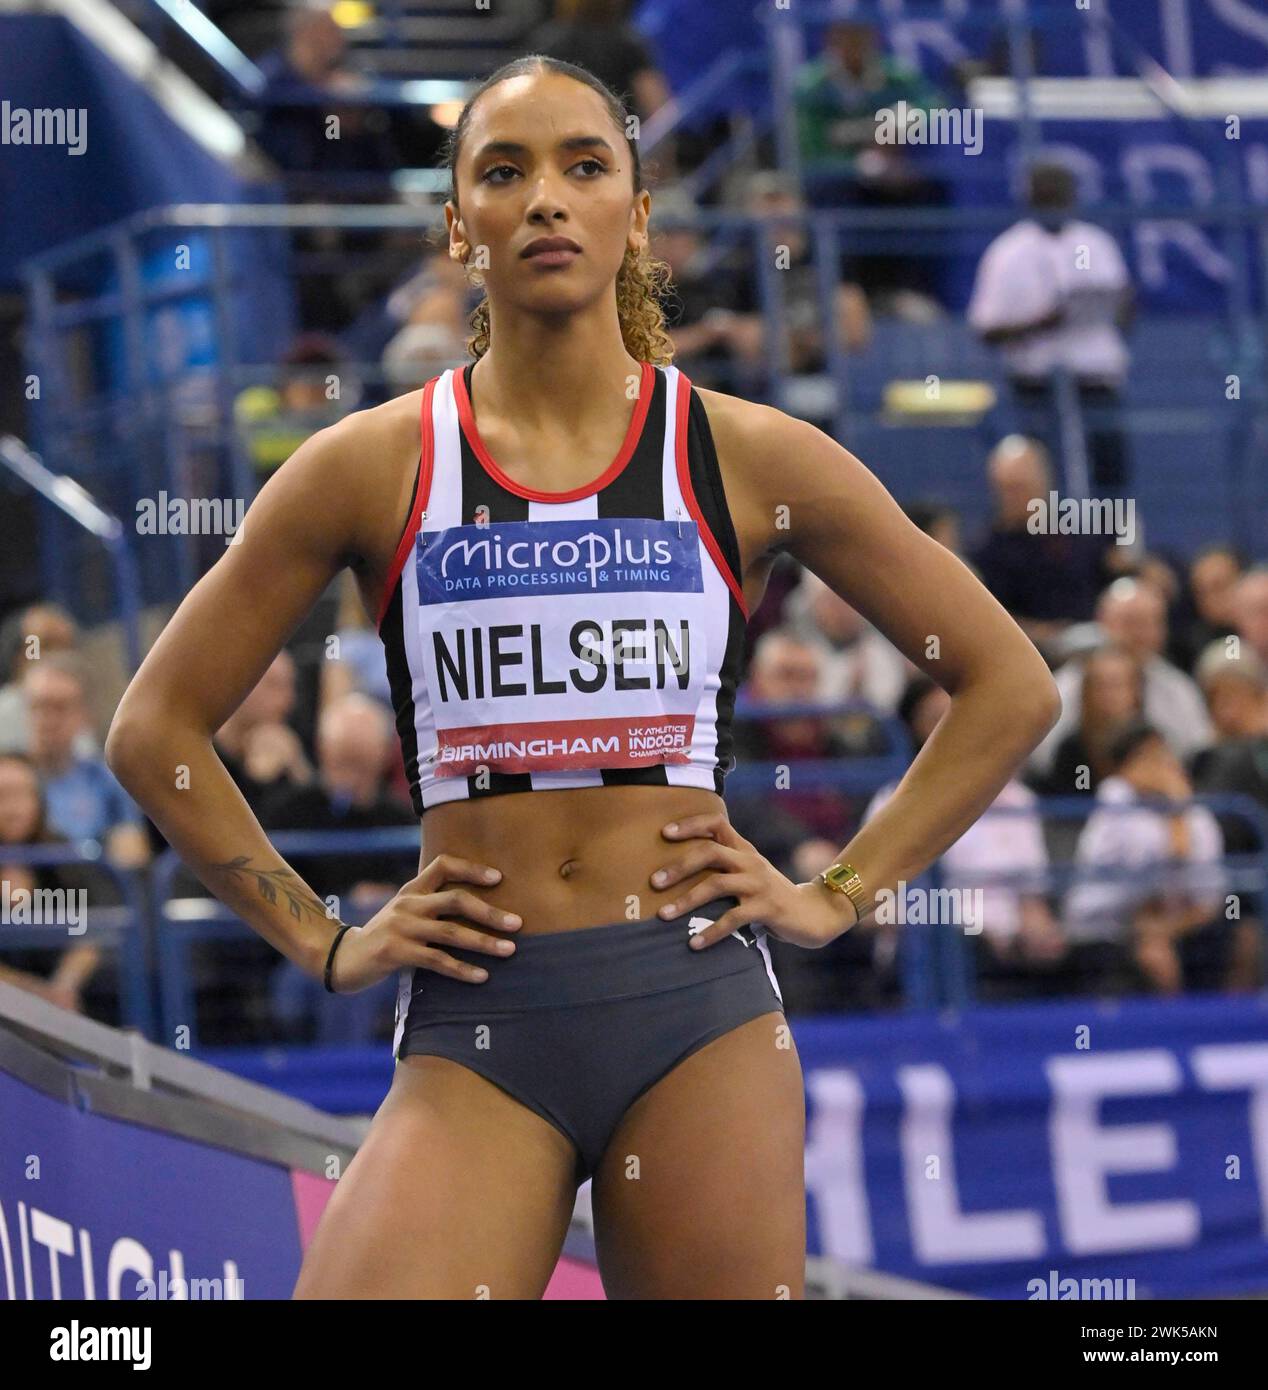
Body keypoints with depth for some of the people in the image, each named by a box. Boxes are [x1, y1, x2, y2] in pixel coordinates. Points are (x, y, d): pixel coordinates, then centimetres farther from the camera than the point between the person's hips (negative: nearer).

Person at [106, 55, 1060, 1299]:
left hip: (701, 1017, 0)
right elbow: (157, 728, 11)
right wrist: (322, 945, 4)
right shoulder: (374, 469, 5)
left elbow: (1010, 689, 12)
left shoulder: (751, 459, 5)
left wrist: (839, 897, 5)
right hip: (470, 1041, 0)